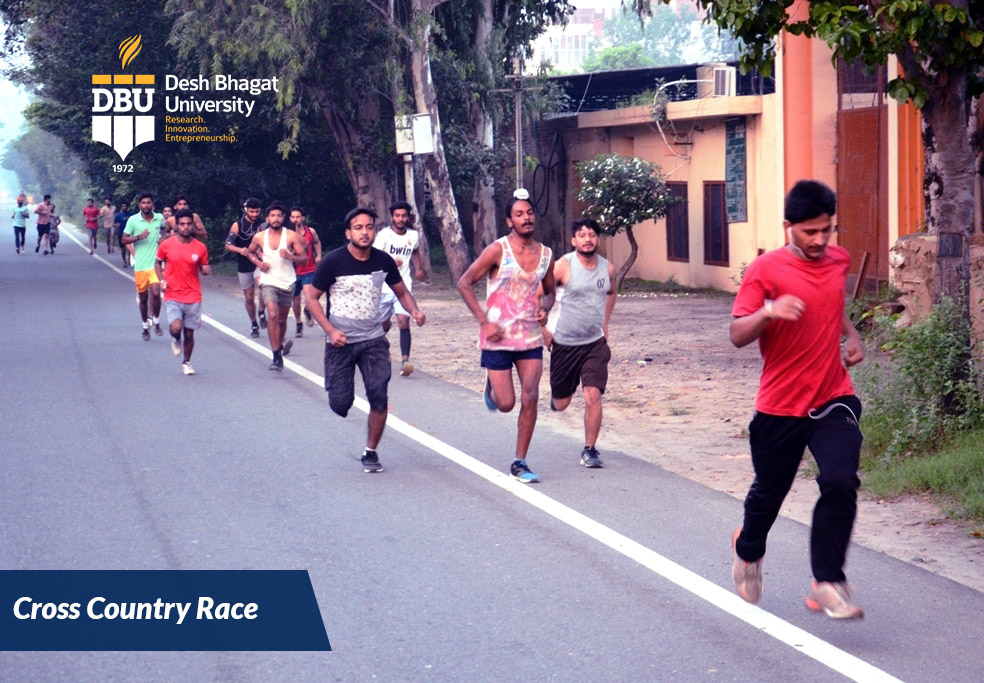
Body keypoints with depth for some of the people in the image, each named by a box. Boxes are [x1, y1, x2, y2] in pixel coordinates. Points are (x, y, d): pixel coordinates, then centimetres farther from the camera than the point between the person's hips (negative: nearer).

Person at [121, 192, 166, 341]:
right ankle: (146, 327, 24)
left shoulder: (159, 218, 3)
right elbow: (124, 239, -2)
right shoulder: (133, 220, -4)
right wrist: (139, 236, -18)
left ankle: (156, 322, 4)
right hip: (140, 265, 0)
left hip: (155, 263, 0)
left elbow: (166, 229, 26)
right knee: (143, 297, 9)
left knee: (156, 293, -16)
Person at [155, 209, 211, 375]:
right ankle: (176, 340, 16)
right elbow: (157, 263, 11)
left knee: (189, 333, 7)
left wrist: (206, 269, -12)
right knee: (176, 327, -22)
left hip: (193, 297, 2)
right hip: (173, 296, -2)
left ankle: (186, 363, 31)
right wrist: (162, 280, -4)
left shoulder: (200, 248, -1)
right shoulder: (166, 245, -4)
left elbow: (204, 268, 12)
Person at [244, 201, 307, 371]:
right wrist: (258, 263, -1)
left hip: (287, 283, 1)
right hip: (269, 282, -1)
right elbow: (250, 252, 19)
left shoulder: (291, 236, -5)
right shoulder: (259, 237, -1)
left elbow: (304, 259, -5)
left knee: (282, 320, 14)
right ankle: (277, 357, -21)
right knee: (273, 316, -21)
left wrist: (290, 256, -24)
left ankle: (280, 345, 43)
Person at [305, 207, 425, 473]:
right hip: (340, 341, -2)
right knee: (340, 403, -5)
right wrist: (330, 330, -16)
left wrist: (414, 311, -9)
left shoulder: (383, 261, -1)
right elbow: (311, 297, -6)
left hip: (374, 340, 2)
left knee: (379, 396, -10)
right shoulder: (333, 261, -12)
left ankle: (371, 452, 7)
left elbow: (401, 292, 13)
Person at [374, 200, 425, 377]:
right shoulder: (384, 235, -8)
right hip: (384, 287, -1)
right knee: (383, 324, 14)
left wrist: (418, 268, 12)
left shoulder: (414, 235, 5)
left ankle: (405, 361, -20)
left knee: (404, 322, -17)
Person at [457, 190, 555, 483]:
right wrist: (484, 322, -15)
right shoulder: (498, 251, -10)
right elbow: (464, 283, -8)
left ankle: (520, 463, 6)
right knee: (505, 403, -1)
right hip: (498, 338, -3)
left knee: (530, 399, -6)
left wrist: (545, 308, -2)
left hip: (531, 337, 4)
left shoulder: (546, 255, 4)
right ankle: (492, 385, 36)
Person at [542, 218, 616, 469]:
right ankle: (557, 393, 48)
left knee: (593, 396, -13)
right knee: (561, 403, 9)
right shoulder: (563, 266, -13)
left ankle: (590, 450, 1)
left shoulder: (608, 268, 0)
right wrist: (543, 328, -9)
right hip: (564, 343, -2)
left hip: (595, 343, 2)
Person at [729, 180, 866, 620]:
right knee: (768, 492, 13)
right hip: (780, 406, -2)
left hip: (833, 400, 2)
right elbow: (738, 336, -14)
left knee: (840, 482, -19)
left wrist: (851, 335, 13)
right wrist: (769, 310, -32)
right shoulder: (766, 269, -9)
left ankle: (828, 583, -10)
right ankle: (749, 549, 46)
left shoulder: (839, 261, 7)